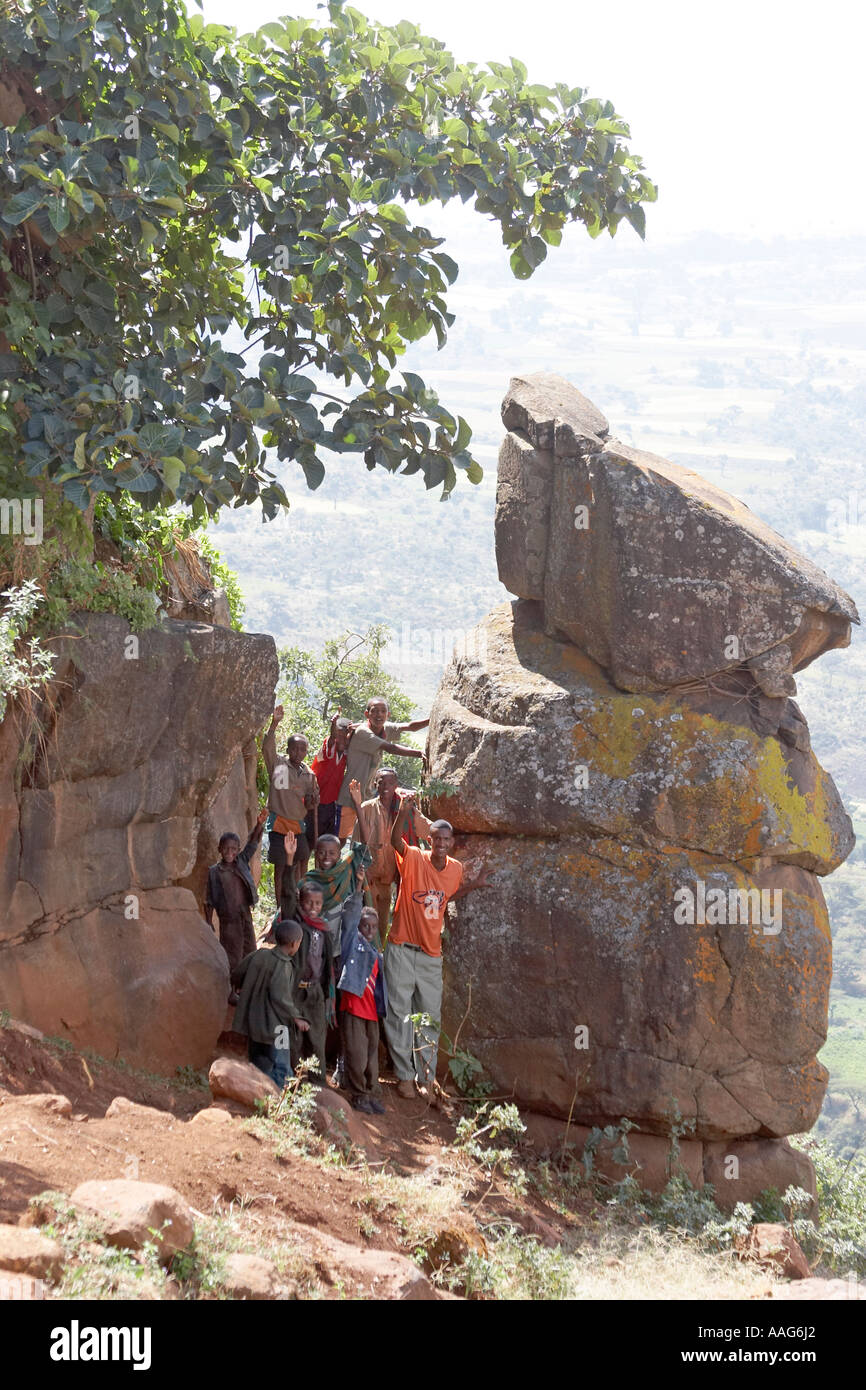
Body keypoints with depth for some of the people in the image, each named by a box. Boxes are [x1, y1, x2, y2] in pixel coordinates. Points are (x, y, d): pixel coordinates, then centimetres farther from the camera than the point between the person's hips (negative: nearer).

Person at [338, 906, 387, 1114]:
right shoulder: (354, 940, 3)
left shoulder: (376, 953, 19)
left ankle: (372, 1094, 17)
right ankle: (359, 1095, 4)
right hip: (353, 1007, -6)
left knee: (372, 1053, 9)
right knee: (356, 1054, -6)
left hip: (371, 1011, 6)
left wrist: (381, 1007, 16)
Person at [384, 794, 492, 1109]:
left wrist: (473, 885, 9)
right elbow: (395, 841, -29)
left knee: (430, 1018, 8)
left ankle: (426, 1078, 16)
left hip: (431, 953, 4)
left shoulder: (455, 869, 4)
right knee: (400, 1014, 0)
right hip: (402, 949, -4)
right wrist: (404, 812, -44)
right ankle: (404, 1076, 8)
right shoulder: (414, 859, -10)